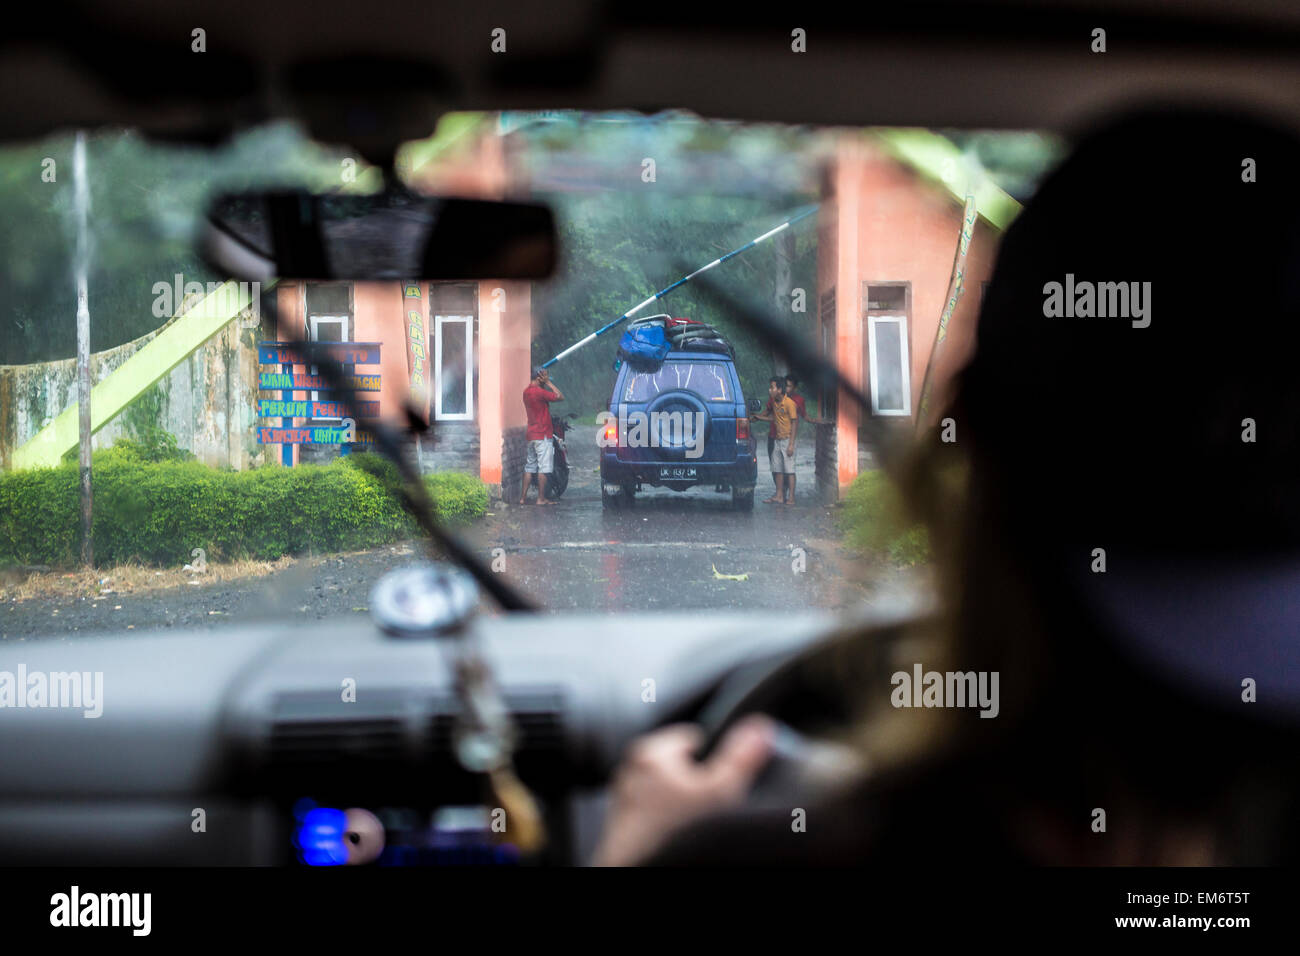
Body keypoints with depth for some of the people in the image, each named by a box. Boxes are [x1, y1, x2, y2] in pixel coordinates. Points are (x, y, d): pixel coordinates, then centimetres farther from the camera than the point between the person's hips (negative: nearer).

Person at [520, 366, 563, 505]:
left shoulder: (527, 392, 10)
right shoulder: (539, 392, -16)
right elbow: (560, 397, -13)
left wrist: (546, 382, 11)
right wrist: (548, 383, -9)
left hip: (531, 434, 9)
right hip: (542, 434, -9)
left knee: (530, 467, 12)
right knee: (543, 468, -4)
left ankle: (523, 497, 11)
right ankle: (541, 498, -3)